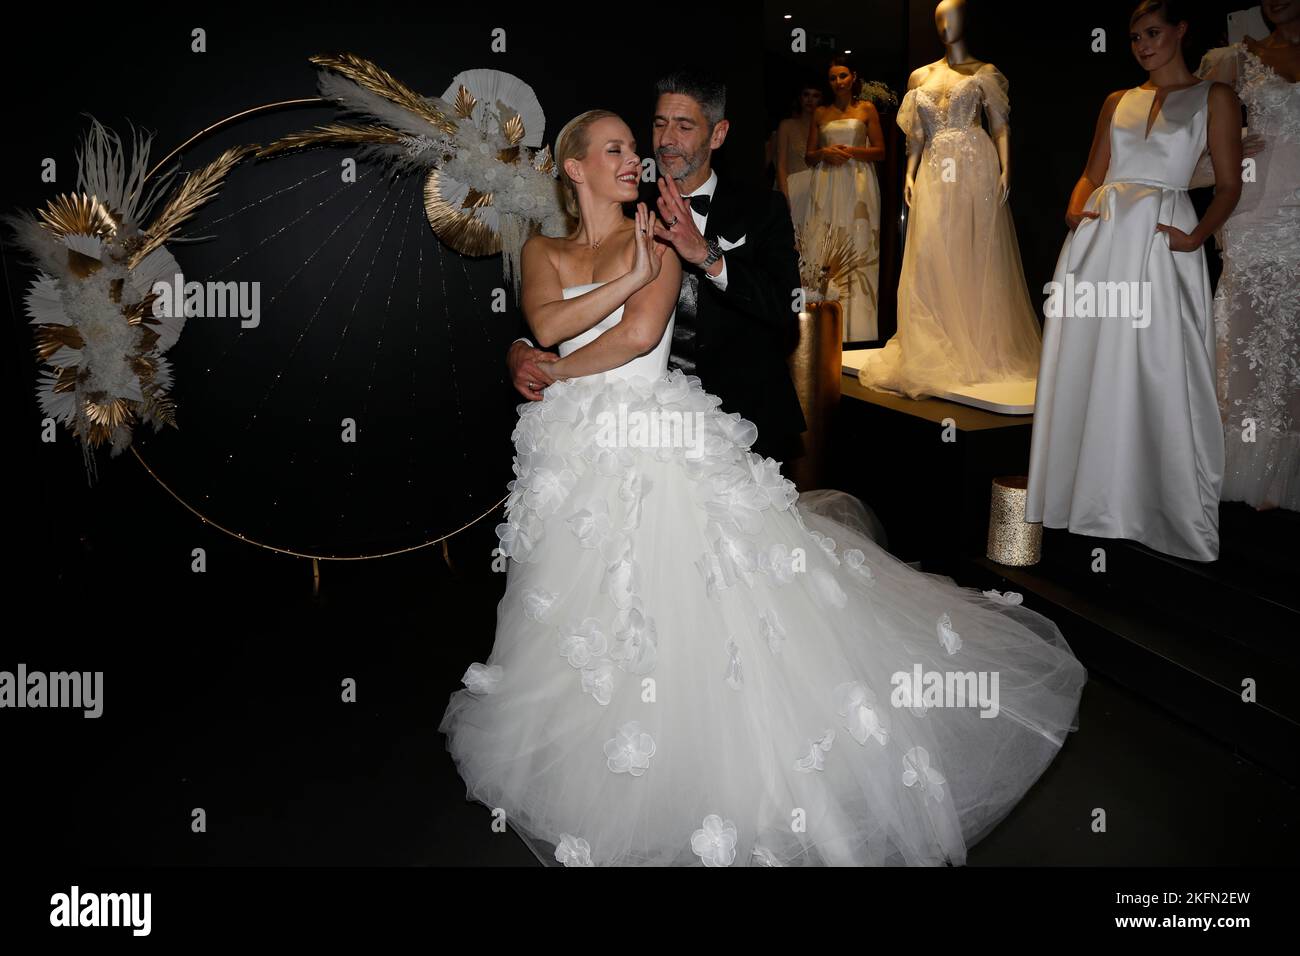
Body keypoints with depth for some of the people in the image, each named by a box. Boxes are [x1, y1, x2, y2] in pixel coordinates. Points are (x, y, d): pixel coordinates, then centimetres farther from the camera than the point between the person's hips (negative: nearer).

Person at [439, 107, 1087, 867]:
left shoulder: (655, 236, 5)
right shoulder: (543, 251, 14)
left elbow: (641, 332, -12)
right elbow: (546, 326, -6)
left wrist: (556, 369, -3)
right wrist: (634, 276, -9)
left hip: (660, 450, -3)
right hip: (574, 458, 4)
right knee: (589, 634, 10)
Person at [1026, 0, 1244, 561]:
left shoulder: (1214, 97, 9)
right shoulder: (1116, 102, 20)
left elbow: (1229, 184, 4)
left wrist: (1197, 236, -13)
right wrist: (1074, 210, -3)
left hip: (1160, 243, -4)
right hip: (1099, 240, 4)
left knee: (1161, 376, -5)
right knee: (1088, 370, 3)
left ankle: (1174, 513, 6)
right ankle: (1093, 497, 14)